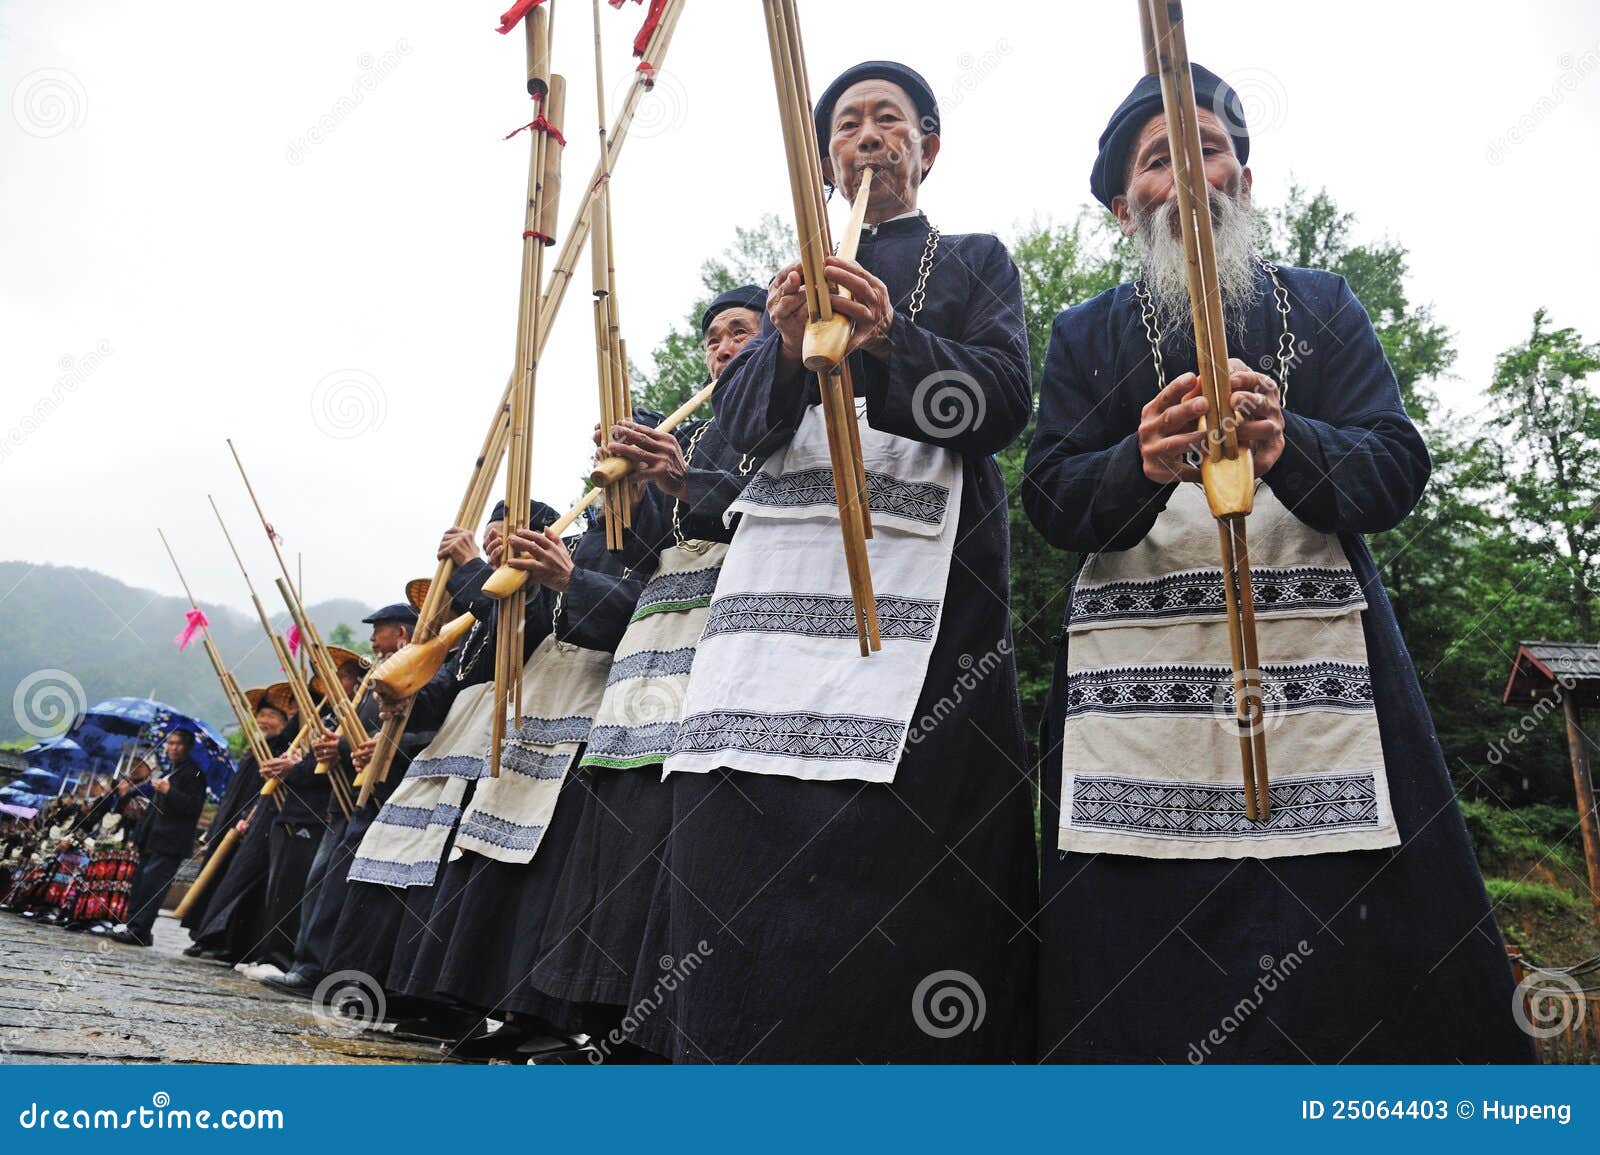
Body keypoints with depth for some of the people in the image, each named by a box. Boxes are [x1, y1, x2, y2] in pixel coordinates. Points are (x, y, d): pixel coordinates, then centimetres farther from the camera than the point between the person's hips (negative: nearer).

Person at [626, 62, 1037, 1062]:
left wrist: (893, 338, -17)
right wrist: (788, 344, -10)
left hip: (921, 574, -3)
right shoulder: (801, 273, 25)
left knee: (898, 850, -11)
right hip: (783, 571, 3)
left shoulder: (975, 261, 17)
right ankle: (736, 1052, 6)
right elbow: (740, 422, 11)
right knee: (746, 833, -4)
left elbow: (1004, 402, 0)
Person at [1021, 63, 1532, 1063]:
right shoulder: (1086, 334, 16)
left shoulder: (1323, 305, 17)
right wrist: (1144, 465, -19)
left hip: (1320, 654, 1)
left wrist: (1287, 446, -19)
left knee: (1363, 950, -6)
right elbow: (1050, 498, 3)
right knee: (1145, 977, -5)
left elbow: (1397, 467, 3)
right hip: (1140, 670, 0)